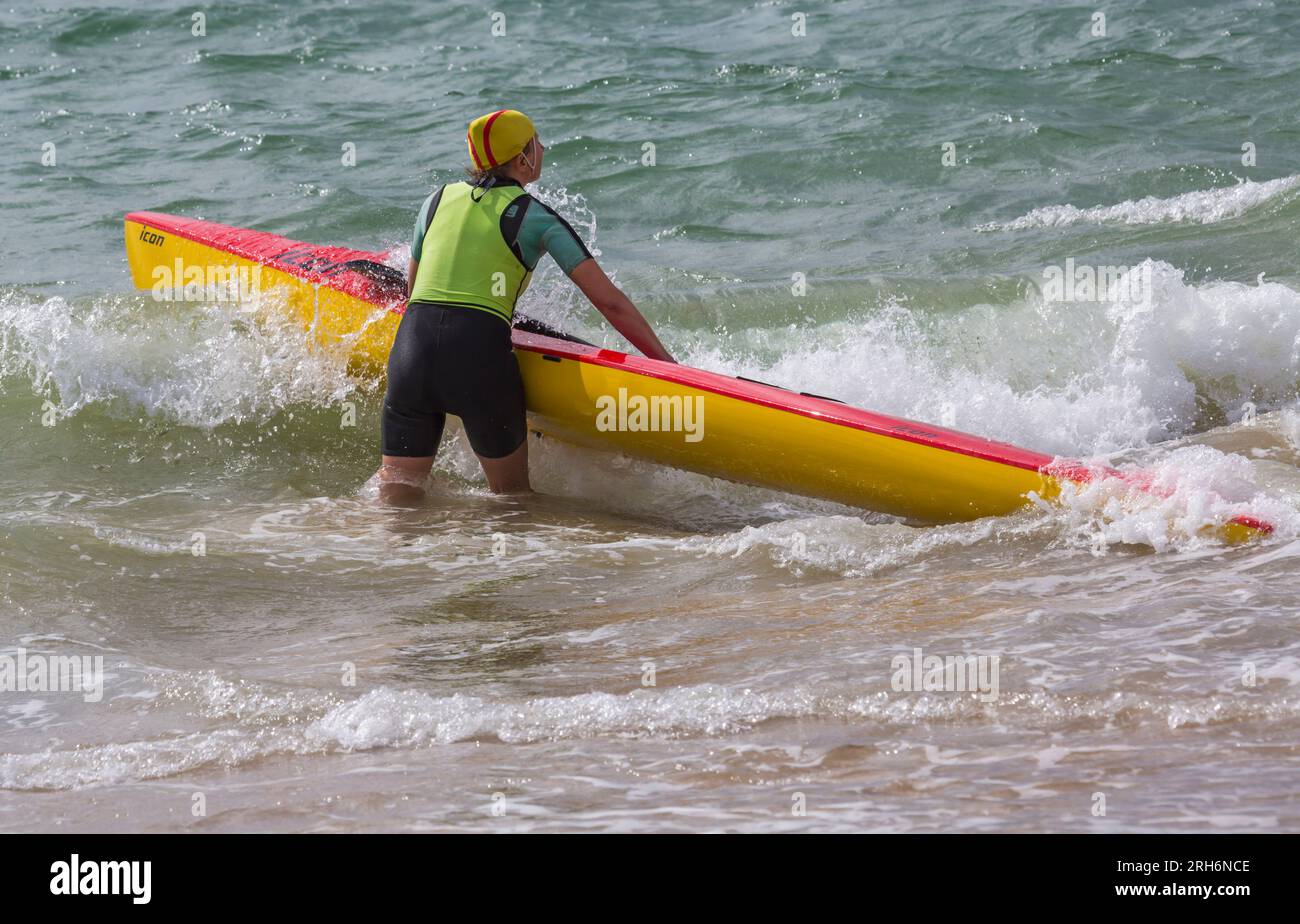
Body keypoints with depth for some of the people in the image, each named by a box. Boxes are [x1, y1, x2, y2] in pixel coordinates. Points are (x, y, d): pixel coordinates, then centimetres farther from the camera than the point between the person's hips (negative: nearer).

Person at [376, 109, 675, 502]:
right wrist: (667, 365, 6)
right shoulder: (535, 217, 5)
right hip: (481, 355, -3)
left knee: (395, 498, 6)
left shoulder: (437, 201, 17)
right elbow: (610, 302, 1)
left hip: (412, 342, 4)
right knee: (513, 496, 15)